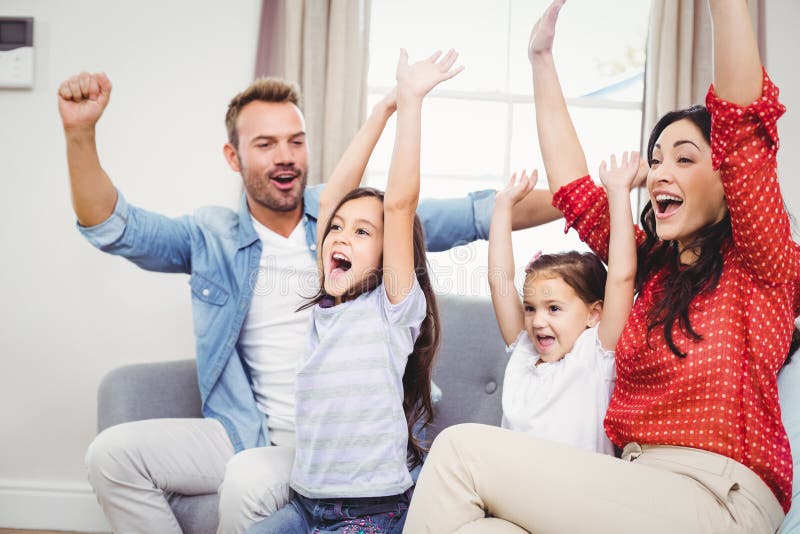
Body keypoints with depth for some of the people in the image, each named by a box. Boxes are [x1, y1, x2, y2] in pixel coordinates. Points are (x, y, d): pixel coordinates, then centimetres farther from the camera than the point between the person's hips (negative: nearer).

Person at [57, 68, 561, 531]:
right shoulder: (212, 236, 6)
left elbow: (474, 214, -5)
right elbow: (113, 227, -3)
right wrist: (80, 134, -18)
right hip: (252, 434, 4)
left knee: (249, 480, -32)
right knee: (114, 453, -9)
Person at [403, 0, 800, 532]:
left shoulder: (757, 265, -1)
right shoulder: (652, 263, 17)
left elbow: (743, 125, -15)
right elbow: (574, 187, 16)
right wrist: (542, 58, 18)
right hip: (637, 486, 6)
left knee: (463, 447, -19)